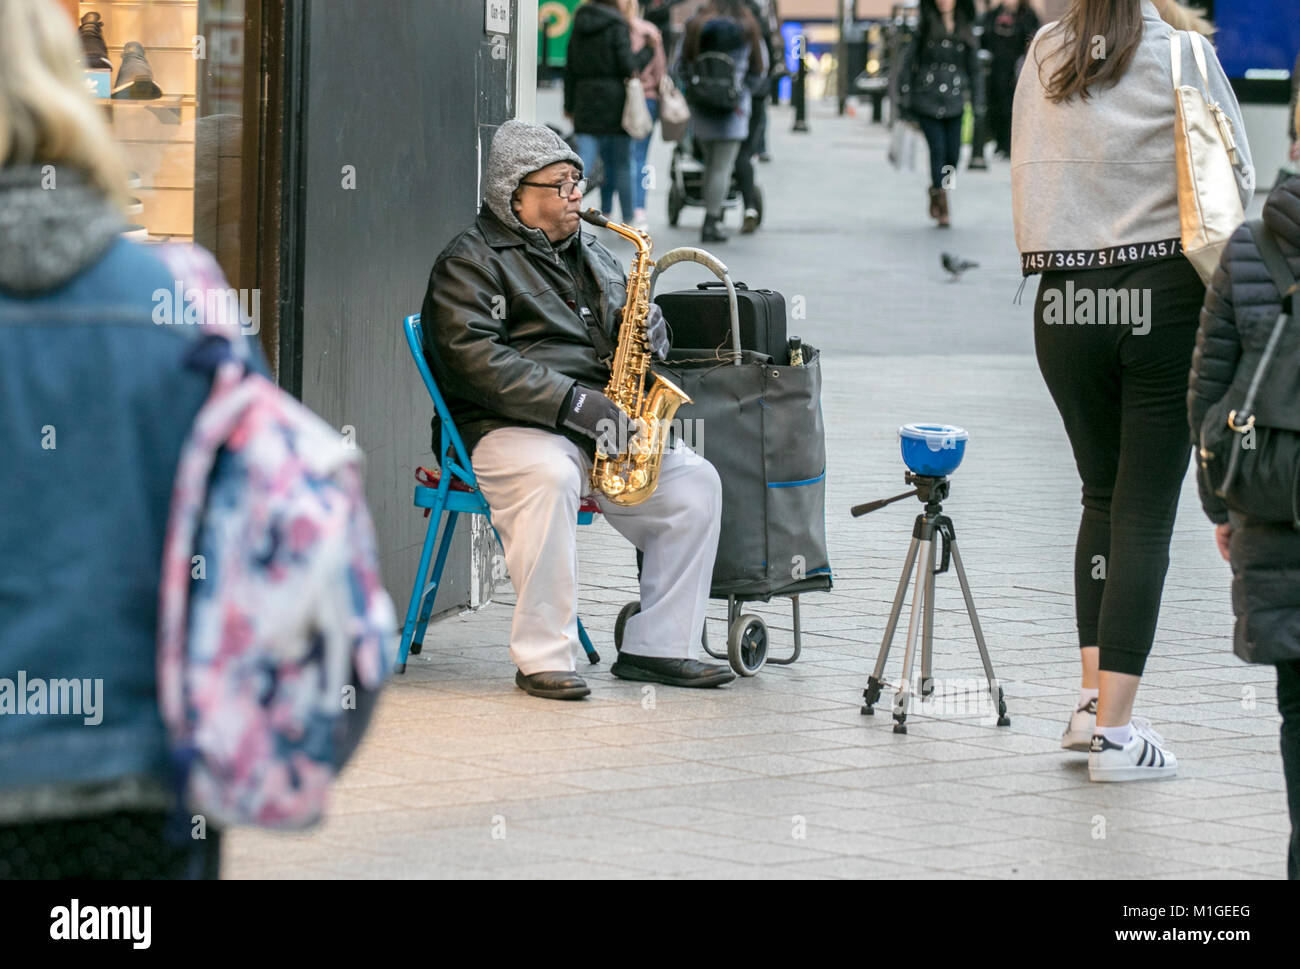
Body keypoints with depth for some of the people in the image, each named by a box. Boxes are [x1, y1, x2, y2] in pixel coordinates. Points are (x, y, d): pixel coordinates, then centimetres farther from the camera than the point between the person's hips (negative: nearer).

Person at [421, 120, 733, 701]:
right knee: (550, 479, -39)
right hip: (512, 429, -7)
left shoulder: (593, 257, 23)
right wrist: (574, 405, -23)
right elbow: (477, 360, -17)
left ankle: (656, 646, -4)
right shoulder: (468, 264, -2)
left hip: (602, 429, 7)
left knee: (695, 483, -11)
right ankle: (543, 658, -33)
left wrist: (648, 335, 2)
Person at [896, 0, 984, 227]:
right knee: (937, 149, -10)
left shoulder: (966, 30, 8)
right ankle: (942, 204, -4)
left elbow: (974, 68, 13)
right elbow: (909, 61, 3)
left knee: (953, 152, -2)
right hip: (926, 101, -2)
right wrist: (904, 97, -1)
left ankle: (937, 193, 23)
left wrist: (977, 102, 8)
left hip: (954, 102, 2)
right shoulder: (924, 26, 1)